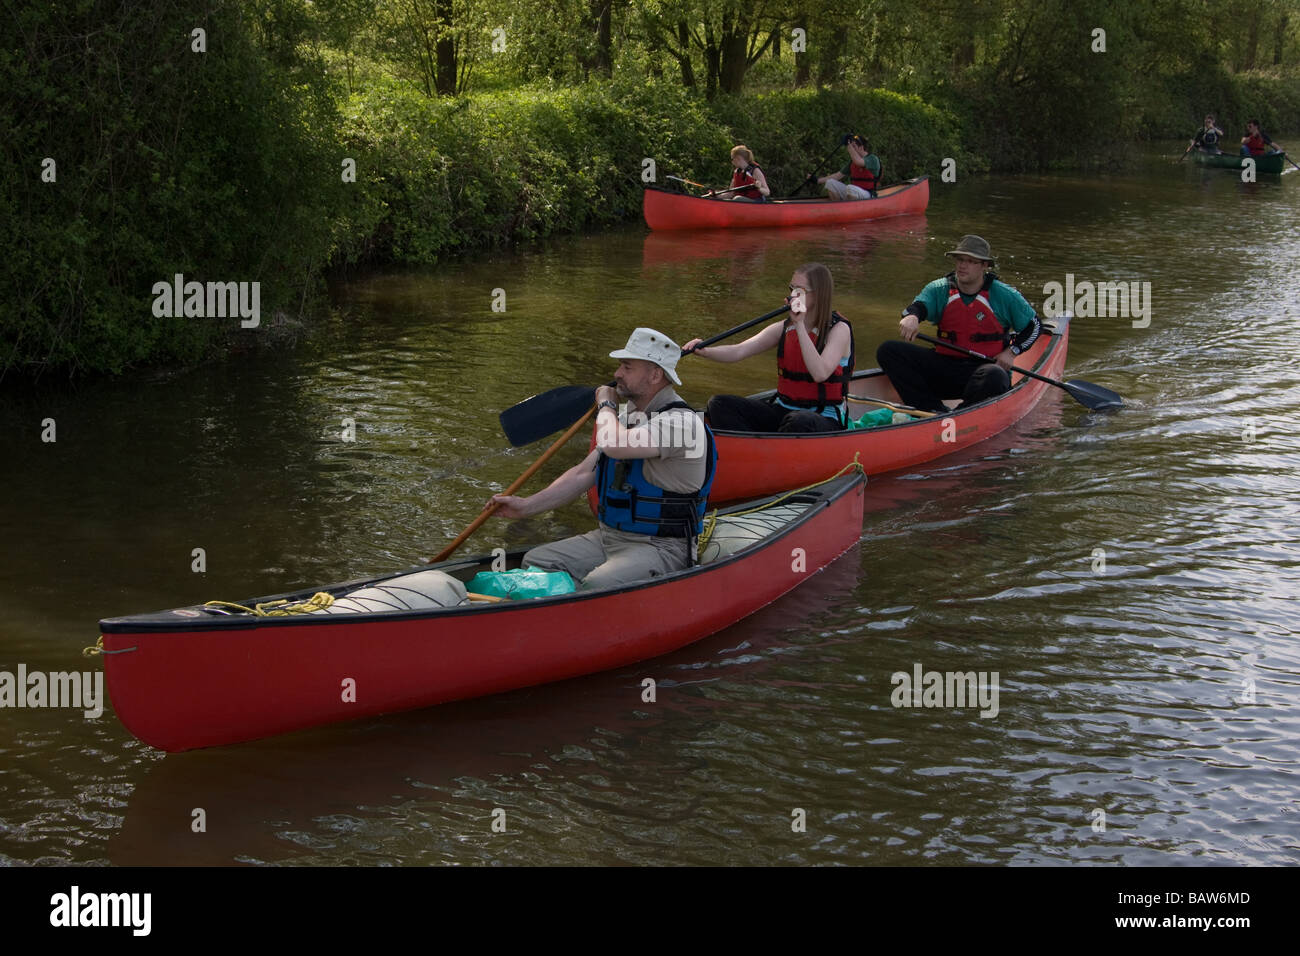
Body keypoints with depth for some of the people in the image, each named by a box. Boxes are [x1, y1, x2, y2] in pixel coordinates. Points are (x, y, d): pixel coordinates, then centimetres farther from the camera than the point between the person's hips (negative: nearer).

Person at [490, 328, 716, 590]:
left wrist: (606, 405, -10)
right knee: (535, 561, -7)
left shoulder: (681, 421, -18)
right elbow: (584, 473, 17)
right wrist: (527, 506, 8)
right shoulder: (628, 418, 14)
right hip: (607, 537, 9)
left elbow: (614, 446, -32)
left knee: (596, 586, -33)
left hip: (660, 548, -9)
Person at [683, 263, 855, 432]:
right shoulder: (784, 329, 7)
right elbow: (738, 351, -4)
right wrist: (705, 351, -24)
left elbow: (820, 373, -25)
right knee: (720, 404, -13)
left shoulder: (839, 329, -8)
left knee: (799, 421, -42)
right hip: (783, 411, 6)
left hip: (825, 420, -6)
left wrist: (800, 325, -23)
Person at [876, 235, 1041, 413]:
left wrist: (1011, 352, -3)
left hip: (987, 365, -3)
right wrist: (911, 317, -41)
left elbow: (1034, 325, 11)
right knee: (887, 351, -15)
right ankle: (935, 411, -26)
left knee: (994, 377, -42)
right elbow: (920, 304, -16)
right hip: (946, 363, 3)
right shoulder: (939, 289, 4)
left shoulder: (1004, 295, 0)